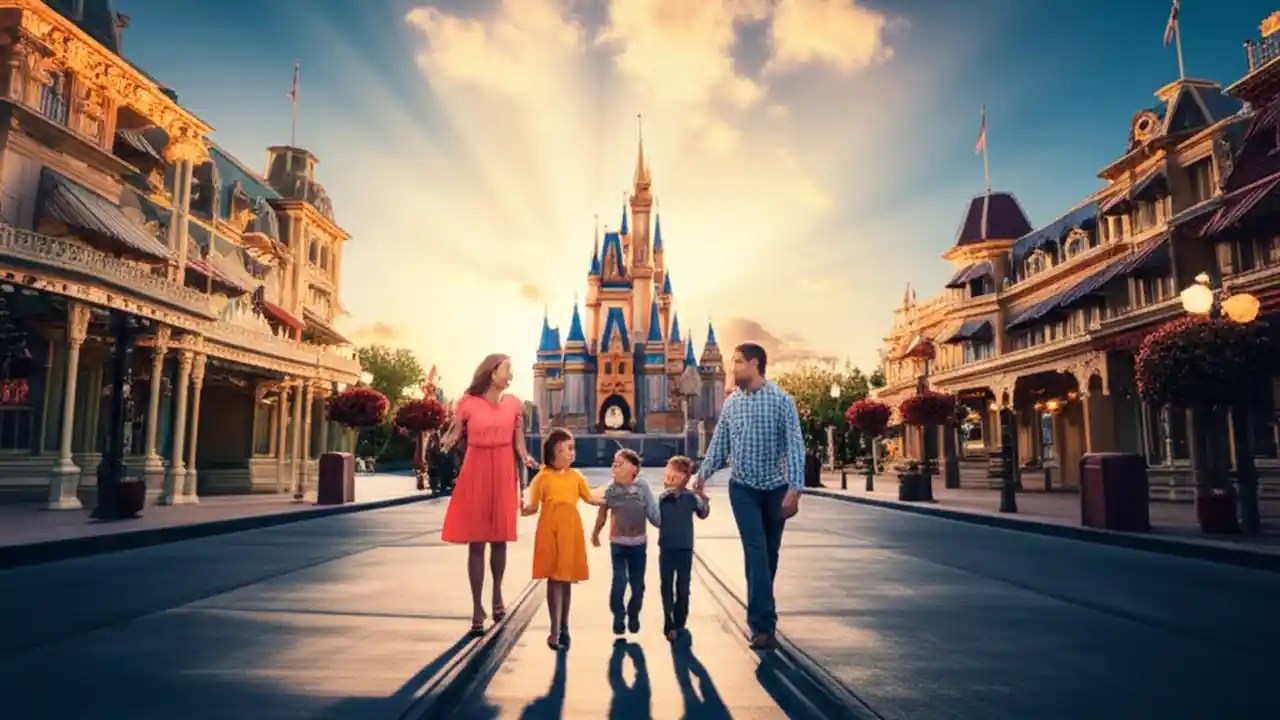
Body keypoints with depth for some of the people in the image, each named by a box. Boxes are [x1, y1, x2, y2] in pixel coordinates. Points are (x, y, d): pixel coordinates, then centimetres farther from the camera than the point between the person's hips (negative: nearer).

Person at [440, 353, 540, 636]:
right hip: (476, 471, -2)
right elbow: (453, 434, -3)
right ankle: (477, 608, 10)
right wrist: (445, 442, -23)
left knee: (500, 539, 11)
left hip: (504, 472, 3)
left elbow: (518, 443, 4)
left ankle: (497, 594, 32)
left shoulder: (513, 403, 2)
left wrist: (526, 459, -13)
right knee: (476, 542, 1)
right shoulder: (468, 402, -6)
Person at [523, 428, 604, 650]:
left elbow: (589, 498, 22)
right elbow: (533, 505, -6)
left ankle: (563, 627, 23)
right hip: (550, 532, -3)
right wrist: (526, 507, -28)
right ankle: (555, 630, 3)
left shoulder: (576, 476, 10)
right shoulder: (542, 476, -2)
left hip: (571, 532, 3)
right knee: (554, 578, -3)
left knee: (566, 579, 9)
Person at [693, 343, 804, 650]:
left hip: (776, 488, -1)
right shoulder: (731, 402, 2)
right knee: (756, 553, -8)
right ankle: (764, 624, -8)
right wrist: (703, 474, -5)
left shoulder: (781, 400, -10)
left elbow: (794, 445, -14)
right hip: (743, 488, 1)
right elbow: (719, 443, 6)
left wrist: (794, 489, -22)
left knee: (770, 554, 11)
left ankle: (761, 618, 29)